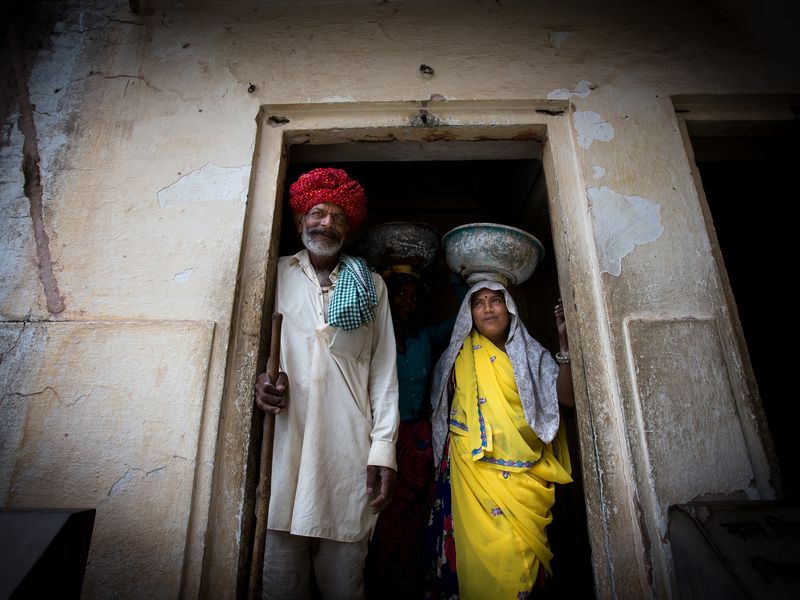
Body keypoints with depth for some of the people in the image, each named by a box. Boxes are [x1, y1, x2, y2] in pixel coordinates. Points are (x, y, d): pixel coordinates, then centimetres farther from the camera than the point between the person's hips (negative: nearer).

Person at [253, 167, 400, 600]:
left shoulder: (370, 285, 12)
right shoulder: (275, 275, 11)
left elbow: (383, 369, 7)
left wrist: (384, 447, -1)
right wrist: (259, 377, -7)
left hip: (349, 447, 1)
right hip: (282, 439, 0)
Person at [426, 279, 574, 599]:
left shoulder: (529, 354, 7)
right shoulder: (461, 354, 7)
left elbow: (567, 397, -5)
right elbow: (442, 404, 15)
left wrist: (564, 342, -14)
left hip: (524, 473, 1)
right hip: (475, 469, -1)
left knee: (522, 554, 1)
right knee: (485, 550, -6)